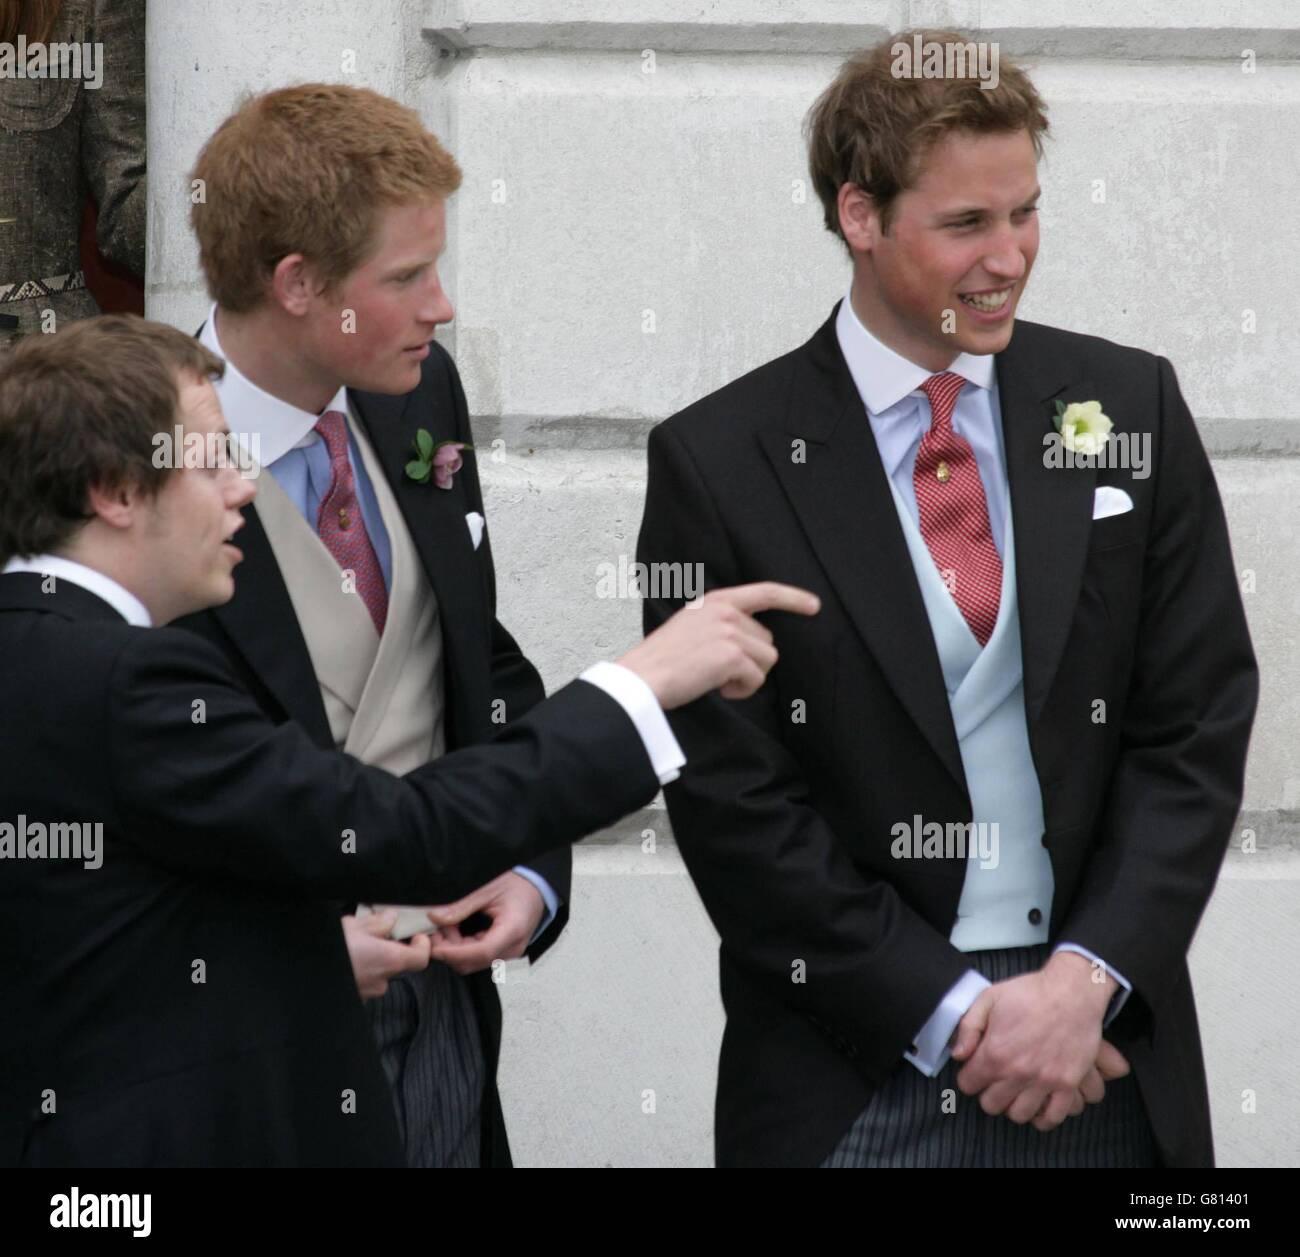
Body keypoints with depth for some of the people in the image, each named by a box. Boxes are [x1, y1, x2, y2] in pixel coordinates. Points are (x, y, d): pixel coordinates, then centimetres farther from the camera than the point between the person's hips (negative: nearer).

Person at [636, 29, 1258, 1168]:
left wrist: (1086, 982, -10)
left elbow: (1199, 721, 0)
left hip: (1109, 1049, 2)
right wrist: (948, 1012, -11)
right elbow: (729, 797, -6)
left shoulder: (1132, 409, 3)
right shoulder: (719, 465, -5)